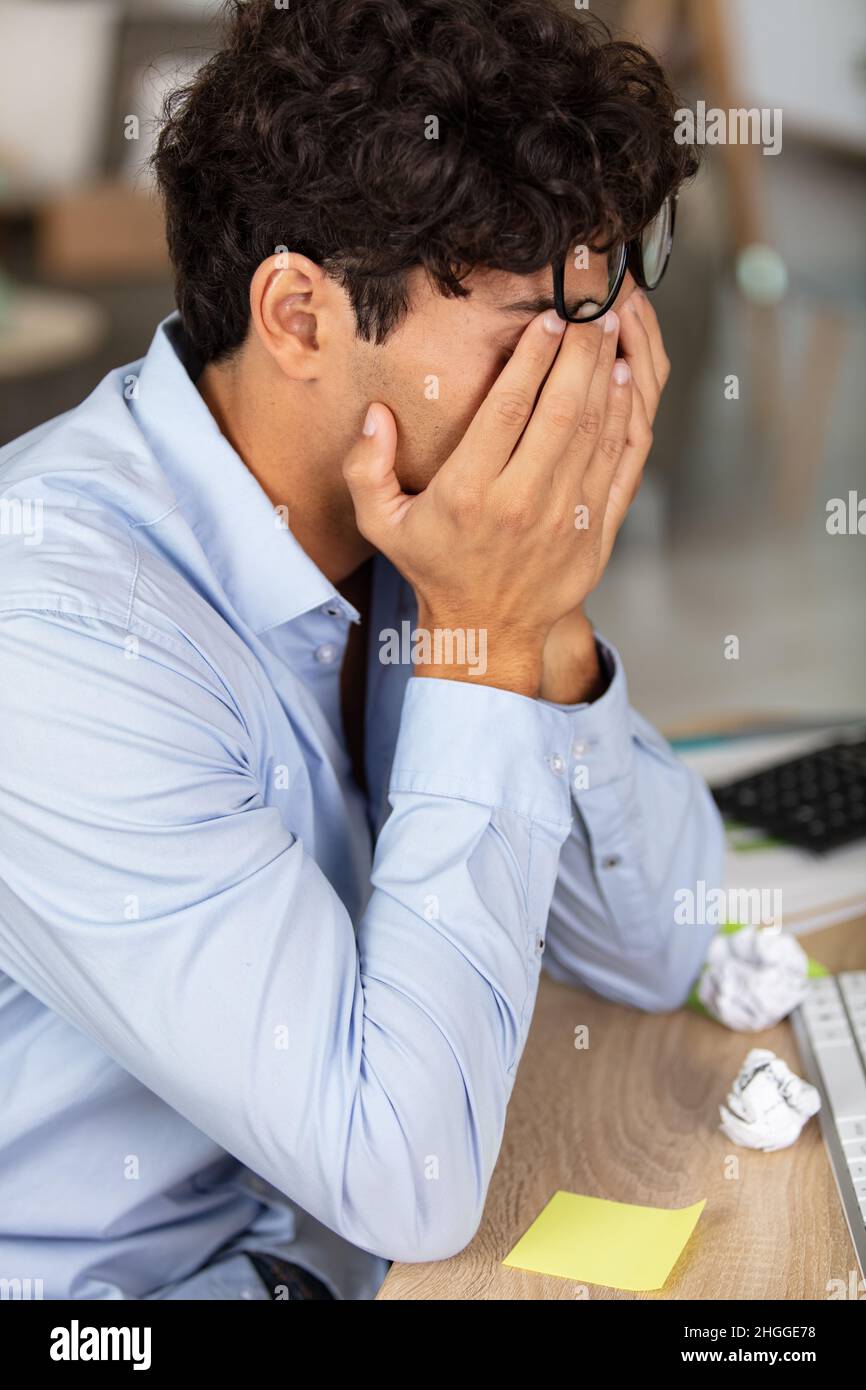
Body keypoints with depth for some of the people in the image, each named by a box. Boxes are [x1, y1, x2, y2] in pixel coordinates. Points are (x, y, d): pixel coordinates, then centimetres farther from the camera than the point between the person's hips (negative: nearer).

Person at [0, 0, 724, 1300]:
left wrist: (549, 625, -16)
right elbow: (407, 1181, -24)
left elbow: (654, 956, -2)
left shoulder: (412, 510, -6)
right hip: (120, 1276, -4)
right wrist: (482, 645, -24)